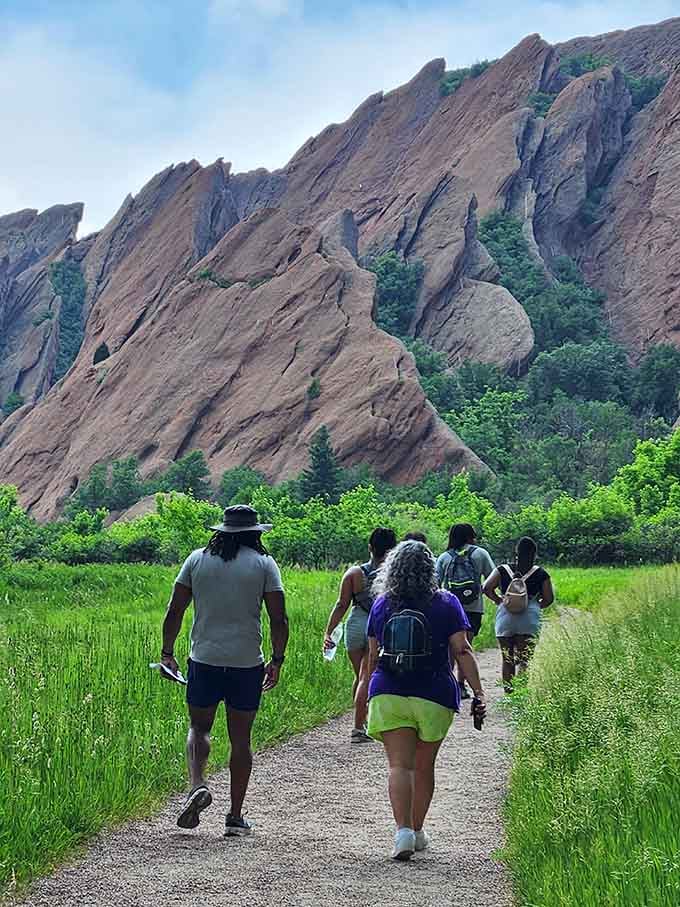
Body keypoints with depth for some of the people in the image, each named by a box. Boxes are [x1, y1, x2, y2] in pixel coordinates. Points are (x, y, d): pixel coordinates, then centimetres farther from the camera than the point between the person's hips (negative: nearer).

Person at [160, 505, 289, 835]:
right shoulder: (264, 564, 1)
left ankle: (197, 784, -11)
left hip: (204, 660, 1)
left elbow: (174, 612, 2)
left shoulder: (197, 559, 5)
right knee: (240, 738, 8)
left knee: (199, 727, 15)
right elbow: (279, 619, -4)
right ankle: (235, 815, 10)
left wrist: (167, 652, 12)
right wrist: (277, 660, 6)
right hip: (247, 663, -1)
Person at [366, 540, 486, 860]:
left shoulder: (382, 605, 5)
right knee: (424, 767, 15)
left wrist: (372, 693, 22)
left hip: (388, 694, 0)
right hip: (434, 698, 0)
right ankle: (417, 832, 27)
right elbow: (462, 651, -7)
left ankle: (403, 830, -23)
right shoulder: (446, 603, -1)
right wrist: (478, 693, -6)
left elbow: (373, 656, 10)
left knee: (399, 765, -4)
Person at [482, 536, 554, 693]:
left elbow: (487, 588, -3)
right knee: (524, 659, -2)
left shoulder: (503, 570, 6)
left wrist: (499, 601, 9)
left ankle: (508, 690, 15)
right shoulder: (540, 574, 4)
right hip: (529, 618, -2)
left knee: (507, 658, 12)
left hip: (505, 617, 2)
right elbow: (549, 599, 3)